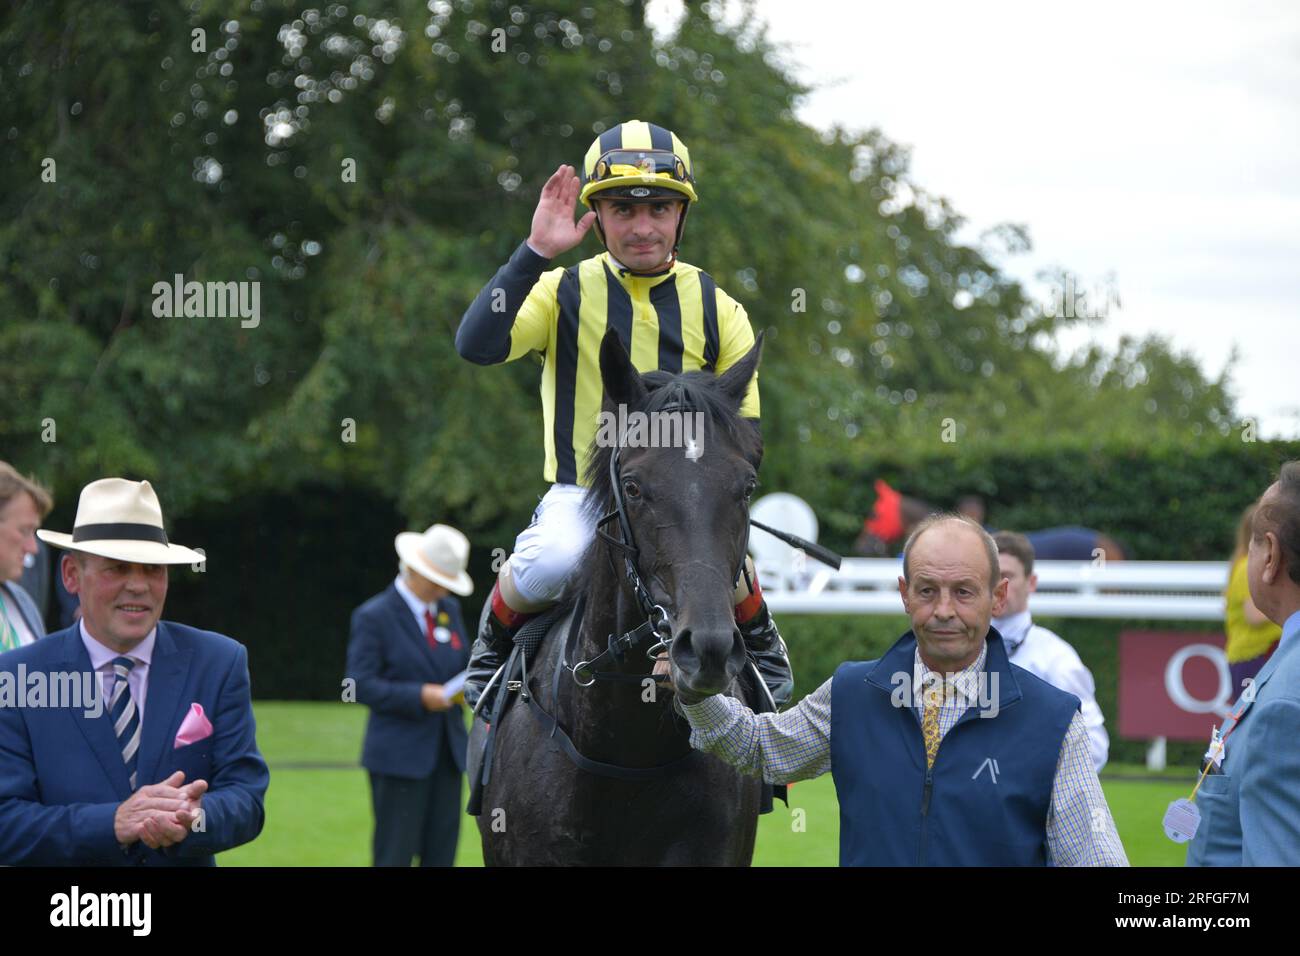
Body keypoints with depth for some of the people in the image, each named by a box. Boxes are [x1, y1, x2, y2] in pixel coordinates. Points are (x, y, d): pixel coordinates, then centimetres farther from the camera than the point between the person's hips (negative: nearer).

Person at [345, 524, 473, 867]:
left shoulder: (449, 609, 12)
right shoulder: (373, 617, -8)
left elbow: (464, 664, 20)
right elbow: (361, 684, -13)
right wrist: (419, 697, -22)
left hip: (447, 752, 6)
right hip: (399, 756, -6)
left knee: (441, 853, 5)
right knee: (395, 855, -4)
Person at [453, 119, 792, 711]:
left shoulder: (715, 310, 7)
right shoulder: (563, 292, 2)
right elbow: (477, 346, -15)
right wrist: (536, 252, -21)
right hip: (580, 491, -1)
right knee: (552, 562, -35)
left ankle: (759, 644, 4)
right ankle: (495, 642, 1)